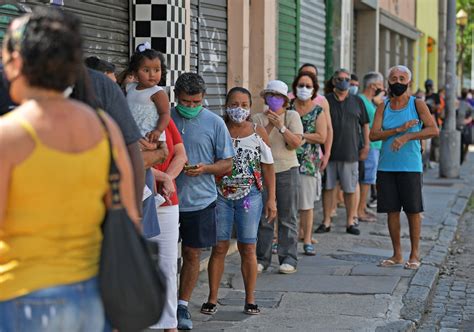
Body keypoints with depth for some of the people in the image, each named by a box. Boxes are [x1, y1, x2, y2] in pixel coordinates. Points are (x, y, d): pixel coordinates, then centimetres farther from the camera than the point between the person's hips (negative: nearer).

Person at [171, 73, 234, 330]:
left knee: (192, 254, 8)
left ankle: (182, 306, 21)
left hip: (199, 200, 0)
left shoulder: (214, 123, -1)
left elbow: (227, 164, 3)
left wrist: (204, 168, -16)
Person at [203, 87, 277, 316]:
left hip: (250, 195, 0)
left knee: (247, 248, 2)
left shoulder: (258, 132, 3)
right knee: (219, 247, 1)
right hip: (220, 195, 0)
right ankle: (212, 299, 8)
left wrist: (271, 199, 2)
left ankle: (250, 300, 10)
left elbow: (268, 167, 6)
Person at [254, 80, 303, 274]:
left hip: (287, 170, -1)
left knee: (287, 218, 0)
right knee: (263, 217, 3)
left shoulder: (292, 116, 4)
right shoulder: (258, 118, 6)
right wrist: (270, 126, -15)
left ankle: (289, 259, 3)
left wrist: (280, 126, -17)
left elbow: (296, 143, -7)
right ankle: (262, 258, 10)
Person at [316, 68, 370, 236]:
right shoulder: (325, 101, 5)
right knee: (328, 187, 5)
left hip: (350, 153, 0)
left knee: (350, 189, 3)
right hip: (329, 152, 0)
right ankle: (326, 222, 13)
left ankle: (350, 222, 12)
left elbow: (365, 125, 11)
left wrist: (366, 146, 3)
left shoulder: (357, 101, 8)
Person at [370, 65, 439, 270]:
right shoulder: (383, 107, 8)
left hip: (410, 166, -3)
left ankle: (414, 255, 10)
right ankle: (397, 255, 16)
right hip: (386, 166, 3)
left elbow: (434, 130, -12)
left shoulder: (417, 104, 0)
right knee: (391, 210, 6)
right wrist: (400, 129, -15)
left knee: (413, 211, 0)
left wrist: (406, 137, -20)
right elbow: (373, 135, -3)